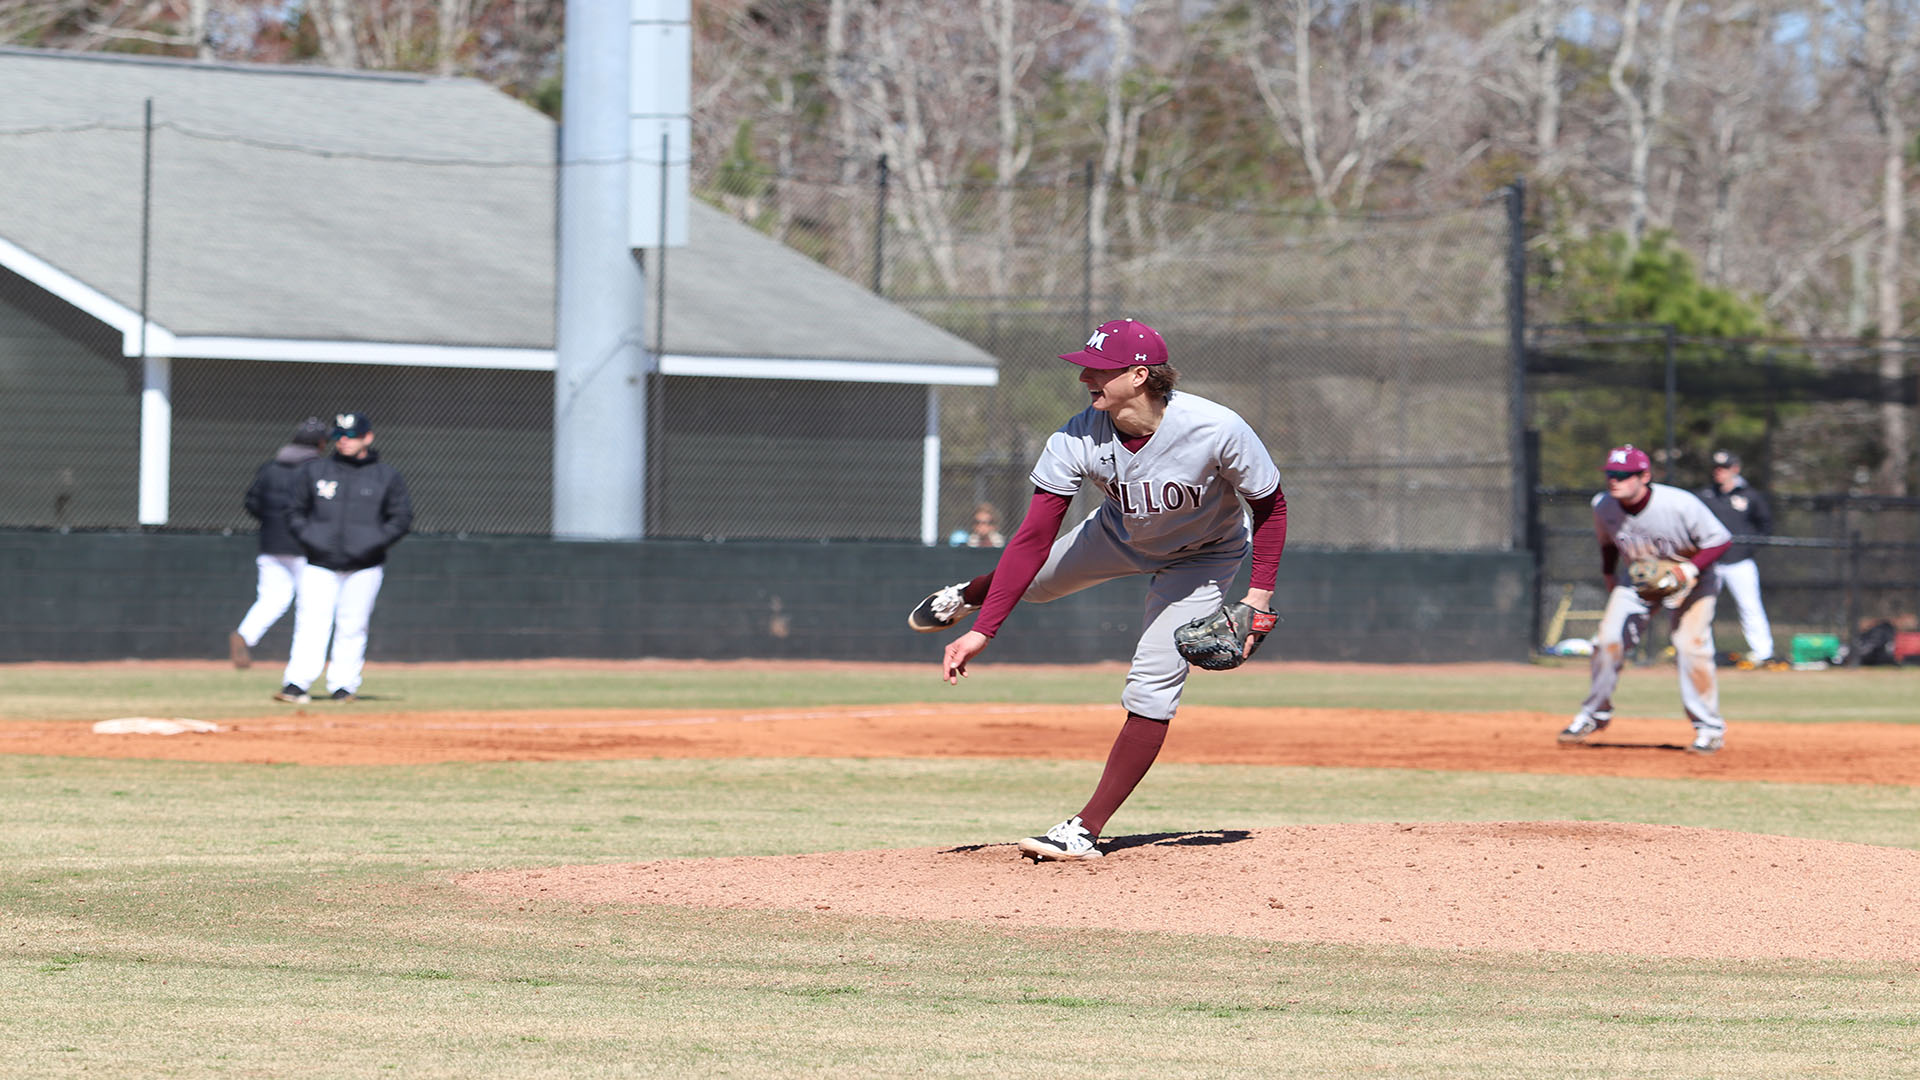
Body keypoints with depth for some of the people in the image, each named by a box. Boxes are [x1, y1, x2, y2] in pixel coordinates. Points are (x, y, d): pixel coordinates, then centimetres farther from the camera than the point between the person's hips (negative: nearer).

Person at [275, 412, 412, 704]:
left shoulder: (386, 476, 6)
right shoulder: (314, 471, 10)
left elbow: (401, 518, 6)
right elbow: (295, 512, 15)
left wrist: (375, 544, -7)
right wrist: (307, 538, -3)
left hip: (364, 567, 0)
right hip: (320, 565, 0)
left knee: (352, 626, 1)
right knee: (311, 624, -11)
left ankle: (343, 685, 9)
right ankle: (296, 684, -16)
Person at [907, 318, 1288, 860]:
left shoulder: (1219, 430, -39)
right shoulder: (1076, 439, -31)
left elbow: (1270, 506, -21)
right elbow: (1033, 539, -30)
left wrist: (1259, 597, -28)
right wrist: (981, 632, -35)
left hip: (1202, 556, -3)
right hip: (1120, 536, 3)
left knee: (1152, 687, -13)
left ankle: (1088, 829, -8)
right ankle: (967, 596, 56)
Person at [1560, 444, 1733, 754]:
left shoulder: (1681, 505, -32)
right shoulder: (1603, 506, -17)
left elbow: (1720, 540, -21)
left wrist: (1692, 568, -32)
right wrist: (1608, 576, 6)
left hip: (1690, 579, -4)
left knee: (1691, 646, -17)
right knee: (1608, 640, -7)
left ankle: (1709, 728, -4)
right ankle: (1595, 714, 14)